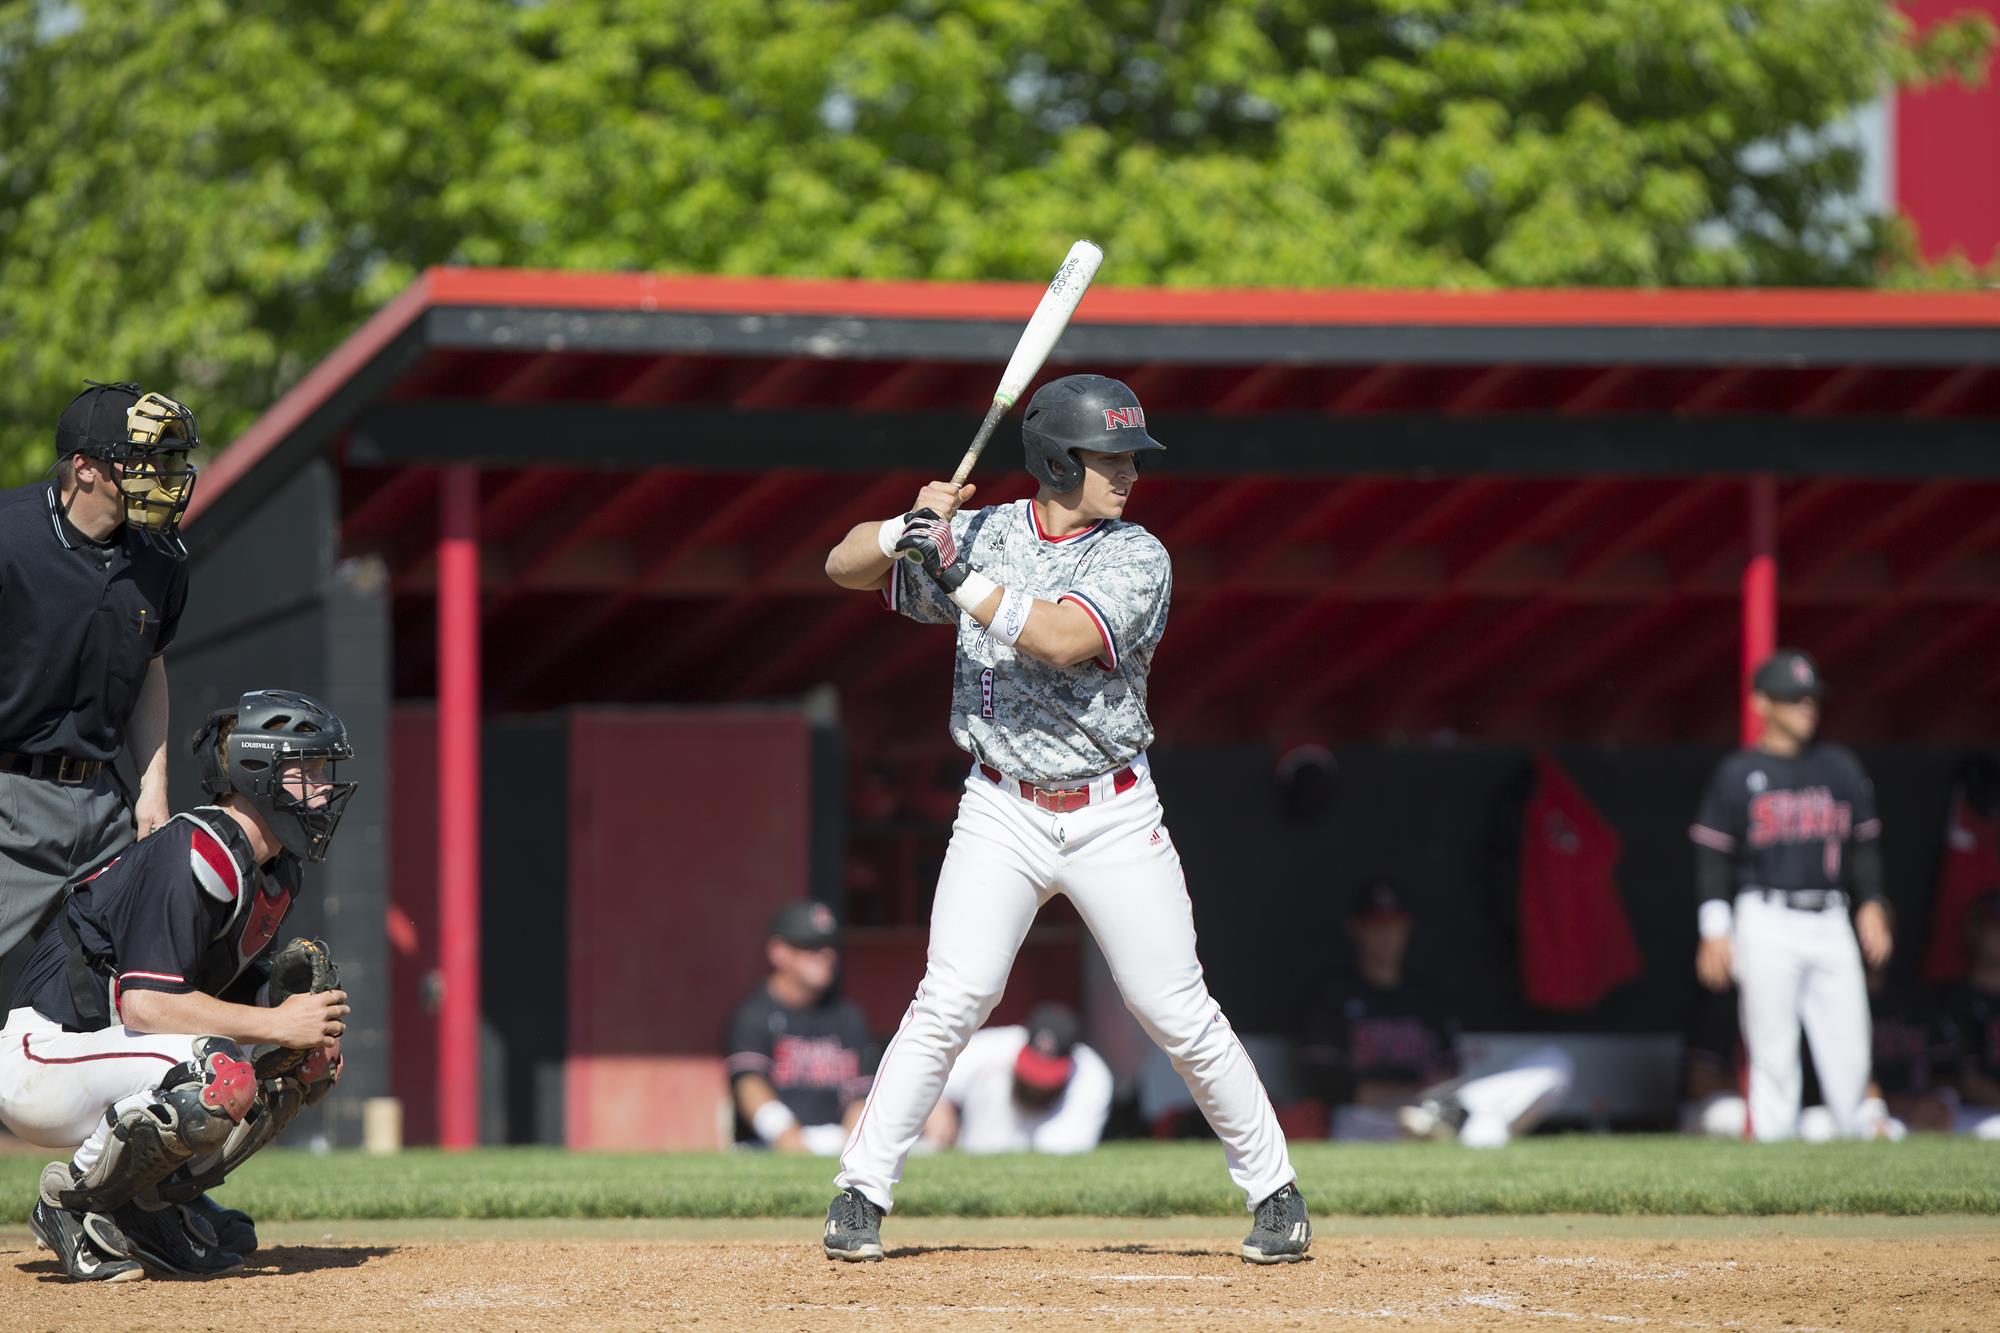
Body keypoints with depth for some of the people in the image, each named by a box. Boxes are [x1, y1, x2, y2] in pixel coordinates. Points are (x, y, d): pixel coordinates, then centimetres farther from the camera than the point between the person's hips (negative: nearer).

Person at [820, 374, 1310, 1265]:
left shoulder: (1137, 557, -7)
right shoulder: (984, 535, 2)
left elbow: (1063, 638, -24)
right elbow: (844, 566, 2)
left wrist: (958, 579, -28)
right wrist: (909, 526, -18)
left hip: (1113, 818, -1)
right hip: (1001, 814, 1)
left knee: (1178, 1014, 1)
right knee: (949, 1004, -12)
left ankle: (1273, 1188, 14)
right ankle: (860, 1196, -5)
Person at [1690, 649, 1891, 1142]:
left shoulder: (1840, 767, 13)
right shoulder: (1737, 773, 3)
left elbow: (1864, 842, 17)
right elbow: (1712, 855, 2)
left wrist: (1872, 904, 6)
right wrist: (1714, 930, -5)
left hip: (1830, 922, 3)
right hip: (1767, 922, -3)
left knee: (1848, 1048, -1)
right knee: (1773, 1051, -4)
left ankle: (1855, 1142, 7)